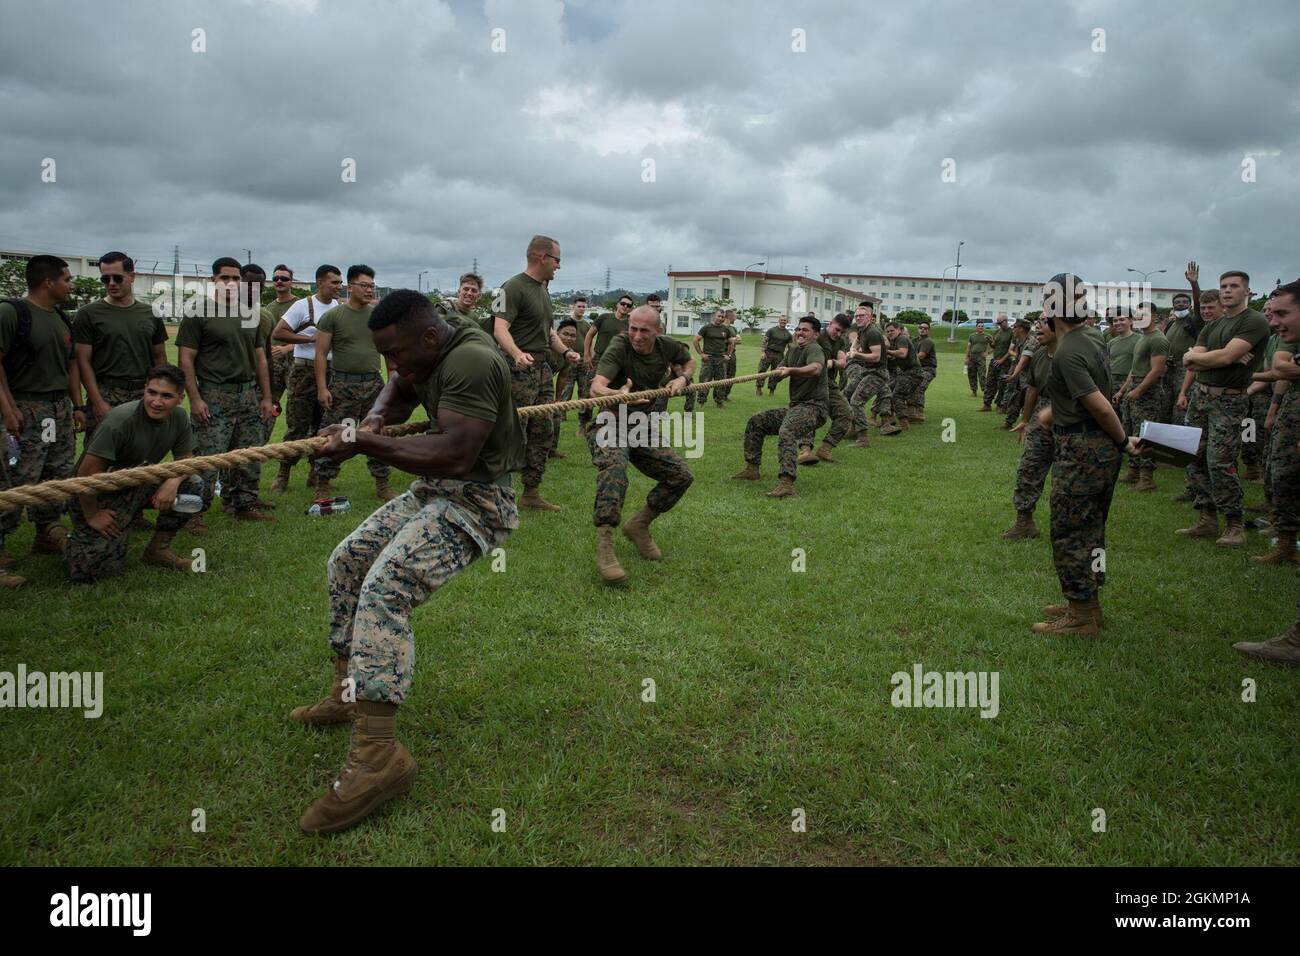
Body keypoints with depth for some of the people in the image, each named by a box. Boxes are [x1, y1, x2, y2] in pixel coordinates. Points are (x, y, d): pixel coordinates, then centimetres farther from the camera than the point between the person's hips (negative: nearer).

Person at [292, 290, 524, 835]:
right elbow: (399, 392, 19)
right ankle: (347, 694, 27)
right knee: (347, 562, 15)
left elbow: (456, 457, -34)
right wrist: (373, 420, -5)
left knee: (385, 589, -26)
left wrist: (370, 445, -34)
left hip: (477, 499, -11)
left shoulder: (471, 362, -26)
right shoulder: (429, 354, 4)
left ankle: (377, 757, -27)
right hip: (434, 491, 11)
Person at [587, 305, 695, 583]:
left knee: (681, 475, -5)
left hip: (641, 426, 6)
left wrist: (682, 378, -1)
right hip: (608, 423, -6)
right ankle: (604, 547, -40)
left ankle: (639, 526, 14)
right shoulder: (619, 347, -18)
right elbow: (596, 387, -32)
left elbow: (689, 360, 22)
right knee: (614, 467, -37)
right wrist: (620, 394, -54)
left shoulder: (666, 346, -2)